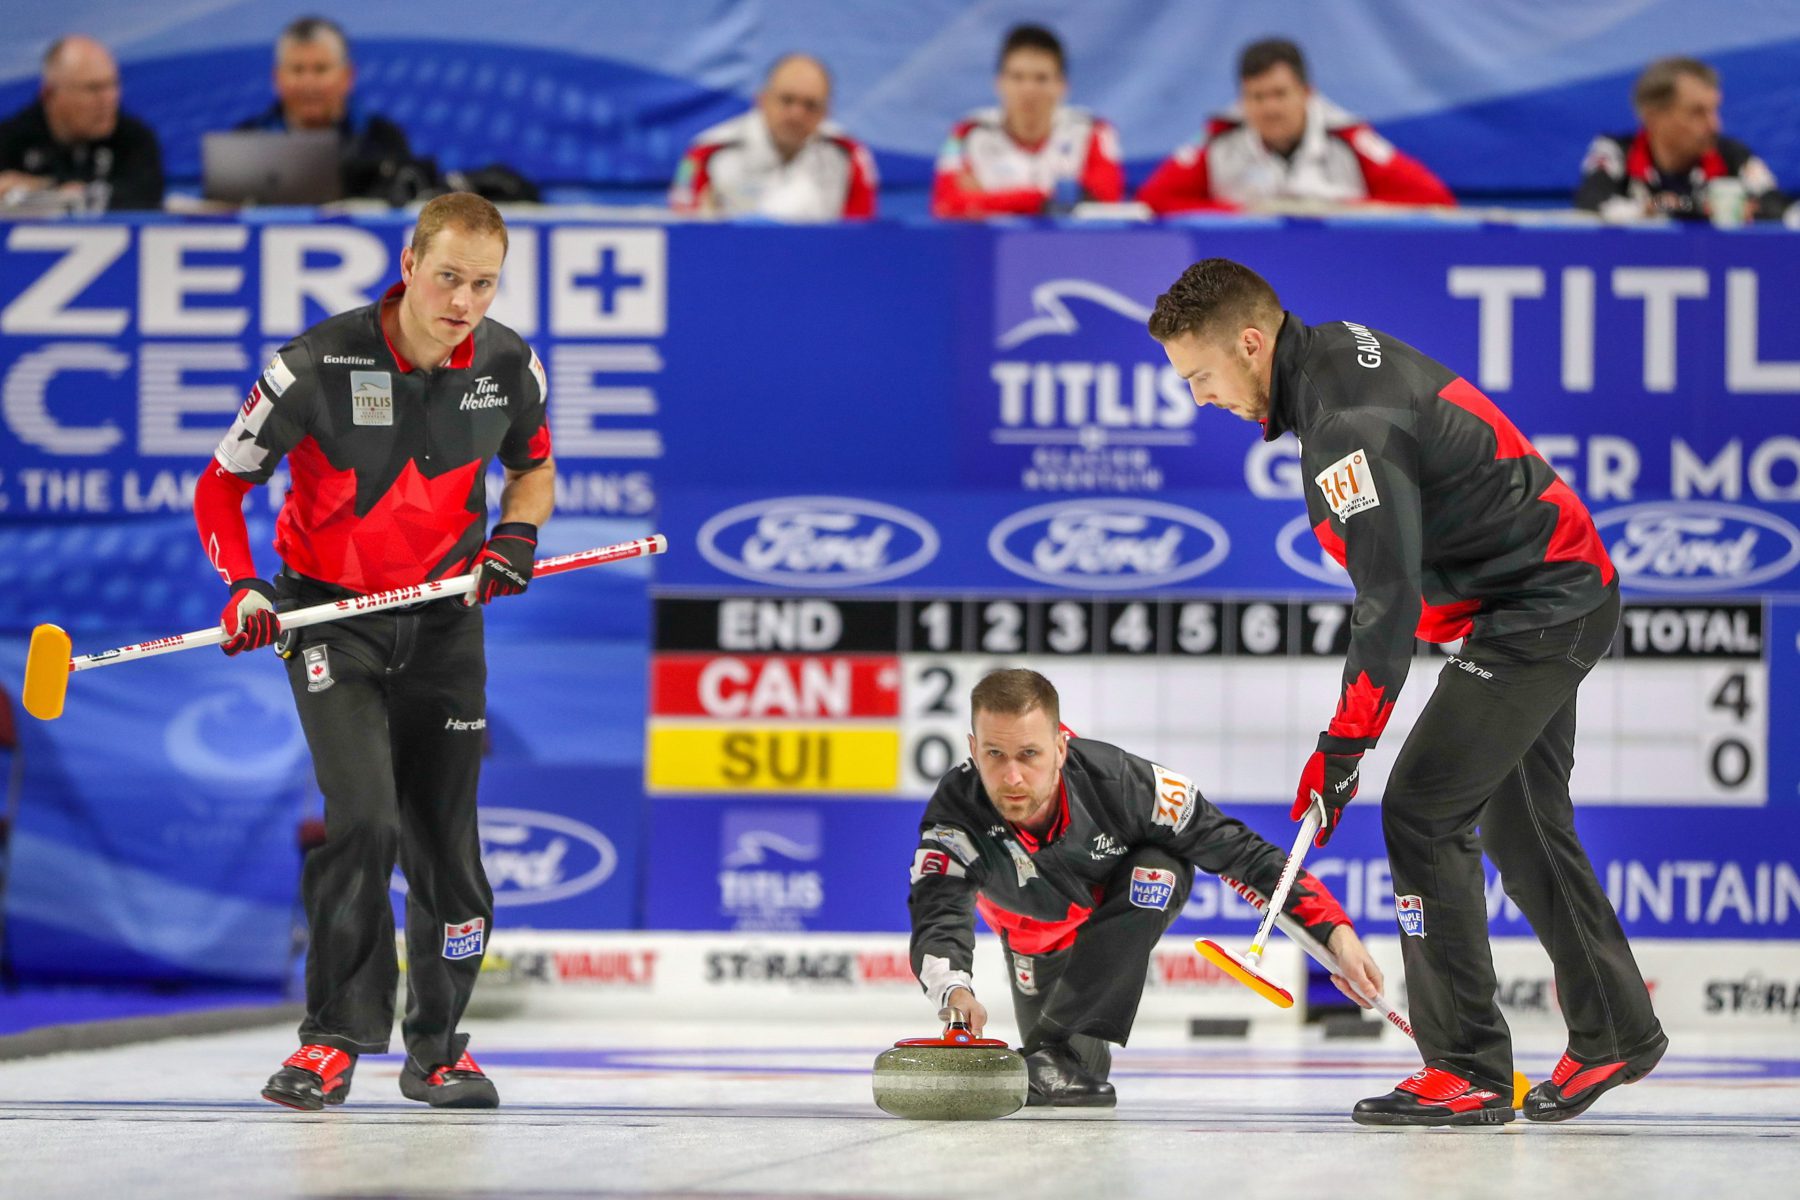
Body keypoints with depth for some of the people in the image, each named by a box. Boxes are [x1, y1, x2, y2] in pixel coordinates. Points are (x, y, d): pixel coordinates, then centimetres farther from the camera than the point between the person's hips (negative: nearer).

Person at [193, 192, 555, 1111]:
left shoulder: (508, 365, -8)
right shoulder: (318, 365, -20)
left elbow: (533, 462, 14)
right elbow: (221, 483, -9)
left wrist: (516, 535, -6)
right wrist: (243, 587, -22)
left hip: (444, 615, 3)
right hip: (331, 612, -3)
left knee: (444, 836, 5)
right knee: (364, 819, -19)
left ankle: (437, 1047, 22)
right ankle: (336, 1037, -7)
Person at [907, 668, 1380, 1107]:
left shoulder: (1117, 779, -40)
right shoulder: (955, 814, -38)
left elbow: (1238, 850, -31)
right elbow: (938, 918, -51)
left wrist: (1335, 931, -37)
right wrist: (955, 992, -74)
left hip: (1139, 902, -1)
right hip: (1036, 933, 2)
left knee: (1156, 871, -34)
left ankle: (1066, 1050, -28)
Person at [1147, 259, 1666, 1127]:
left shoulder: (1347, 425, -27)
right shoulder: (1338, 349, 4)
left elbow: (1390, 604, -28)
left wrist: (1343, 744, -24)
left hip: (1537, 614, -11)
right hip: (1562, 594, 11)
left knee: (1422, 814, -12)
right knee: (1520, 825, 19)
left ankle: (1468, 1071, -9)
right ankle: (1614, 1035, 30)